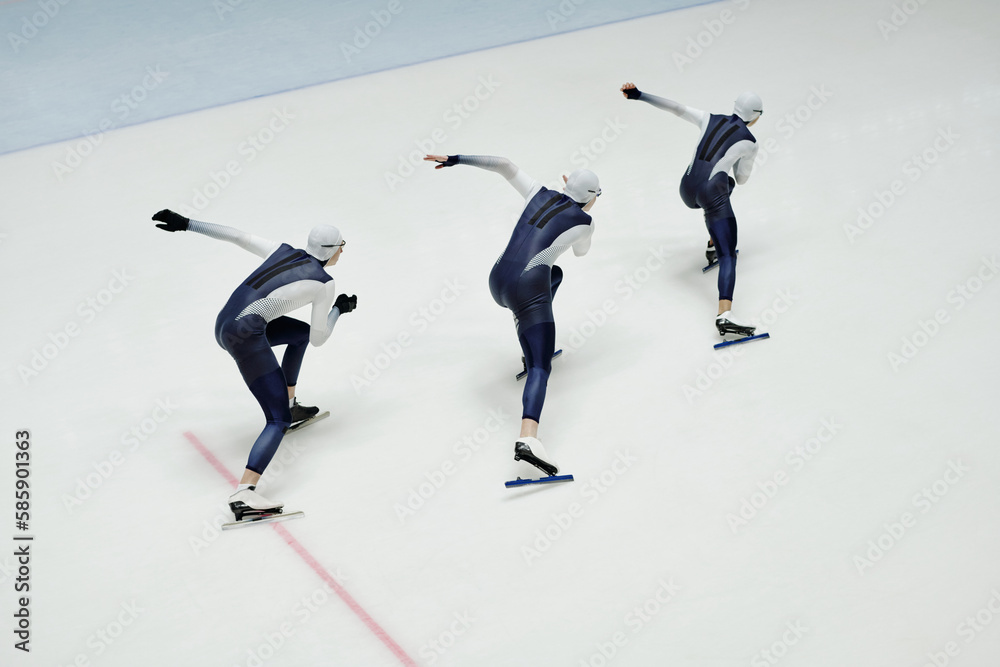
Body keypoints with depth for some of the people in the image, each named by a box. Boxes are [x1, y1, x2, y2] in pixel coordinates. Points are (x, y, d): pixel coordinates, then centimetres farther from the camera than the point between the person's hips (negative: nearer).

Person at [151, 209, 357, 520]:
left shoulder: (283, 251, 18)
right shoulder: (325, 284, 1)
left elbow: (236, 236, 16)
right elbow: (319, 339, 5)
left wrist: (185, 223, 20)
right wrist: (339, 308, 21)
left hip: (223, 324, 8)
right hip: (245, 338, -8)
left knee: (302, 331, 31)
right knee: (278, 421, -9)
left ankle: (290, 405, 37)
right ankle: (244, 494, -29)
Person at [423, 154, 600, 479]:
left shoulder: (540, 194, 16)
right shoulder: (583, 221, 4)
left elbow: (504, 165, 16)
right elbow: (580, 252, 25)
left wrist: (455, 160, 22)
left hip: (497, 282, 7)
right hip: (528, 291, -7)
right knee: (540, 370, -14)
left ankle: (531, 345, 43)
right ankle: (527, 441, -39)